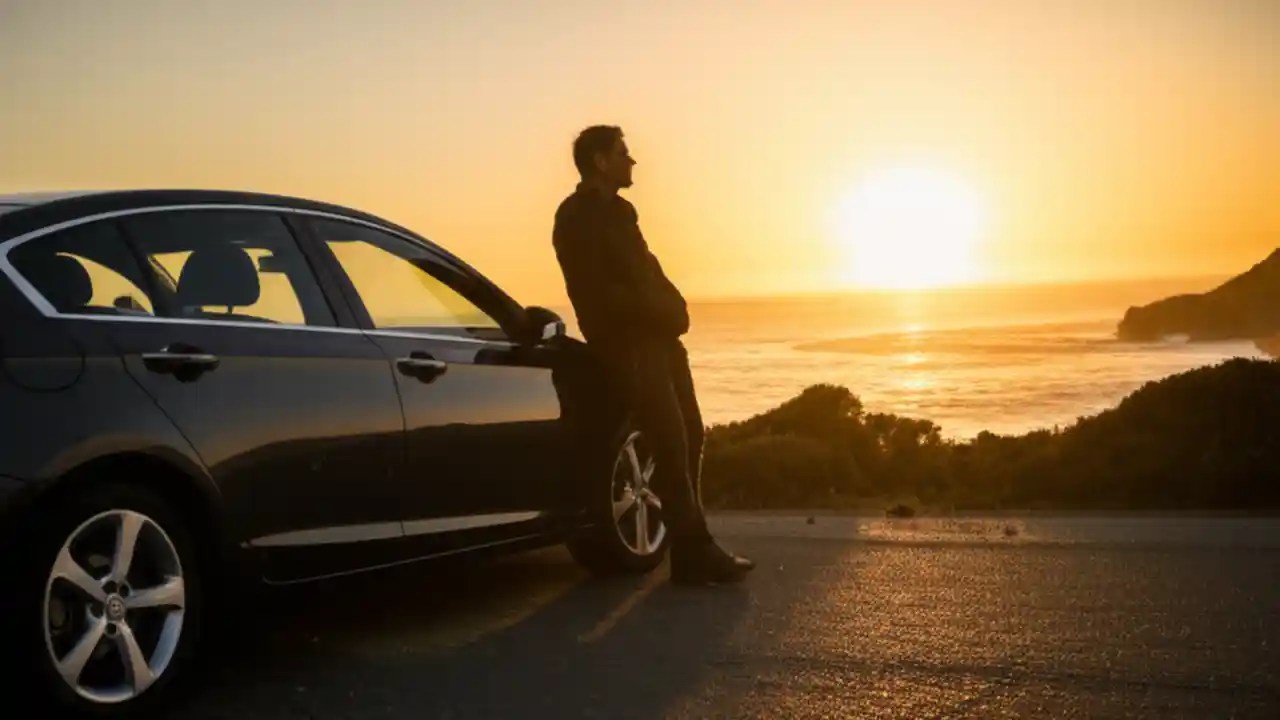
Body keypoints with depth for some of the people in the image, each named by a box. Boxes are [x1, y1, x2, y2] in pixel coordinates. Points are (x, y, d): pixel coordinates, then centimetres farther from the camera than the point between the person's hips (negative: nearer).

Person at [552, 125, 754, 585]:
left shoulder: (618, 211, 19)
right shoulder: (576, 217, -9)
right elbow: (598, 292, -17)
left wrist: (671, 309, 3)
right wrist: (660, 311, -13)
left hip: (656, 338, 9)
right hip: (627, 345, -9)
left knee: (688, 439, 10)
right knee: (672, 445, -11)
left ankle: (695, 548, 18)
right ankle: (693, 554, -7)